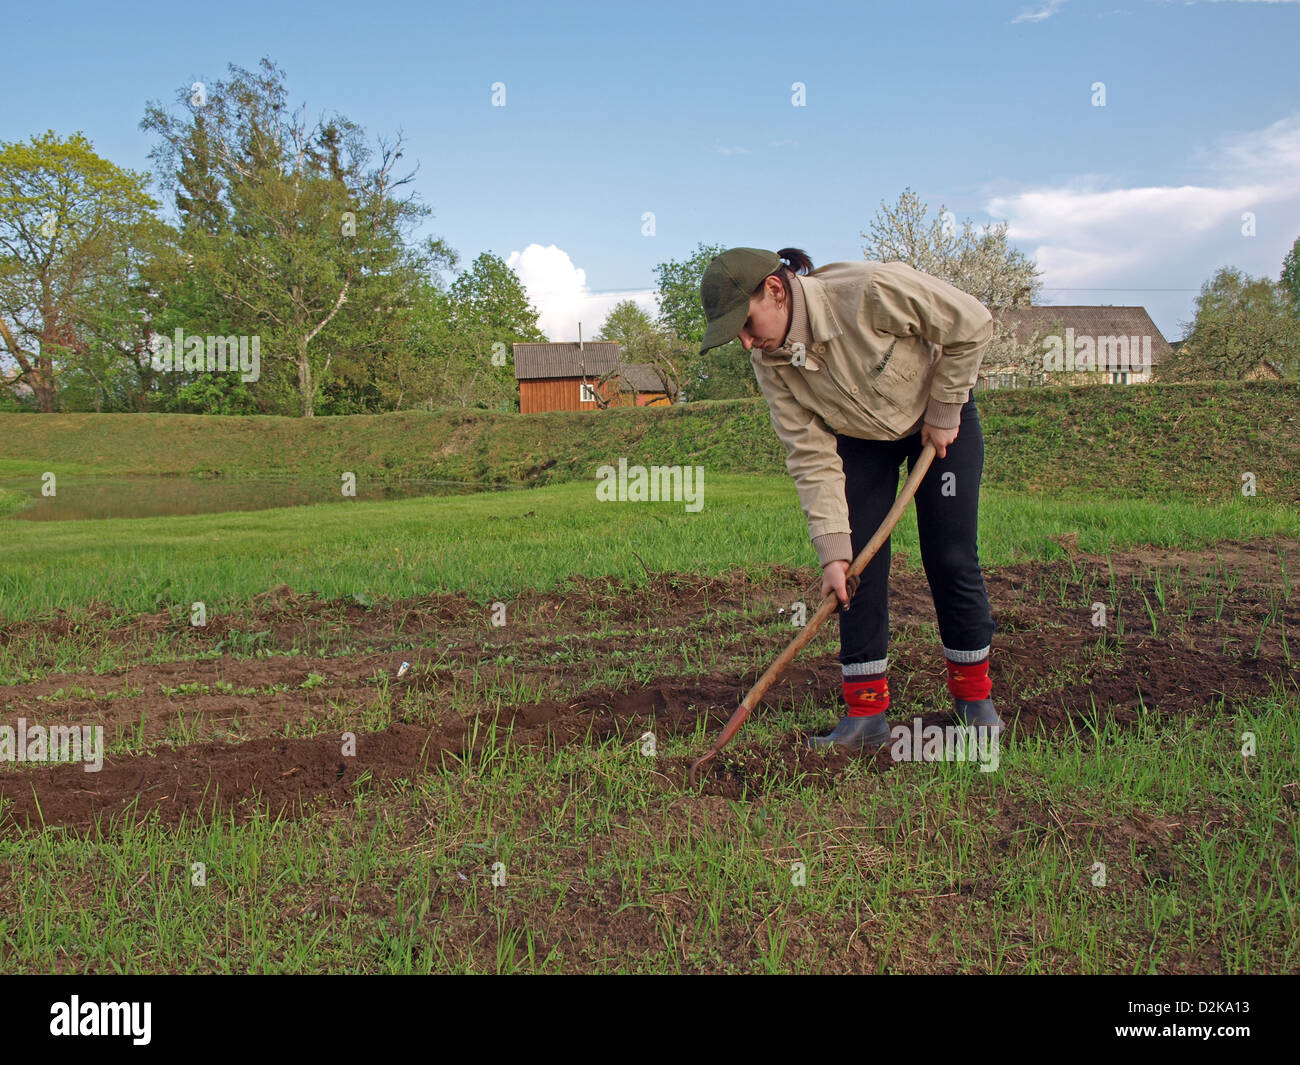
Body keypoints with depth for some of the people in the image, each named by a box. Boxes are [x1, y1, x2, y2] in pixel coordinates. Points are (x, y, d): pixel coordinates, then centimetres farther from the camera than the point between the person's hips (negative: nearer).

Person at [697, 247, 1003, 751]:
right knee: (858, 563, -7)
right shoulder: (770, 363, -22)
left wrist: (944, 413, -17)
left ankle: (974, 695, 15)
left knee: (952, 558, -4)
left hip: (941, 419, -3)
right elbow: (813, 456, -20)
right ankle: (866, 713, 1)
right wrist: (832, 549, -27)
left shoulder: (873, 290, -36)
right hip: (860, 437, 3)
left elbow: (971, 324, -22)